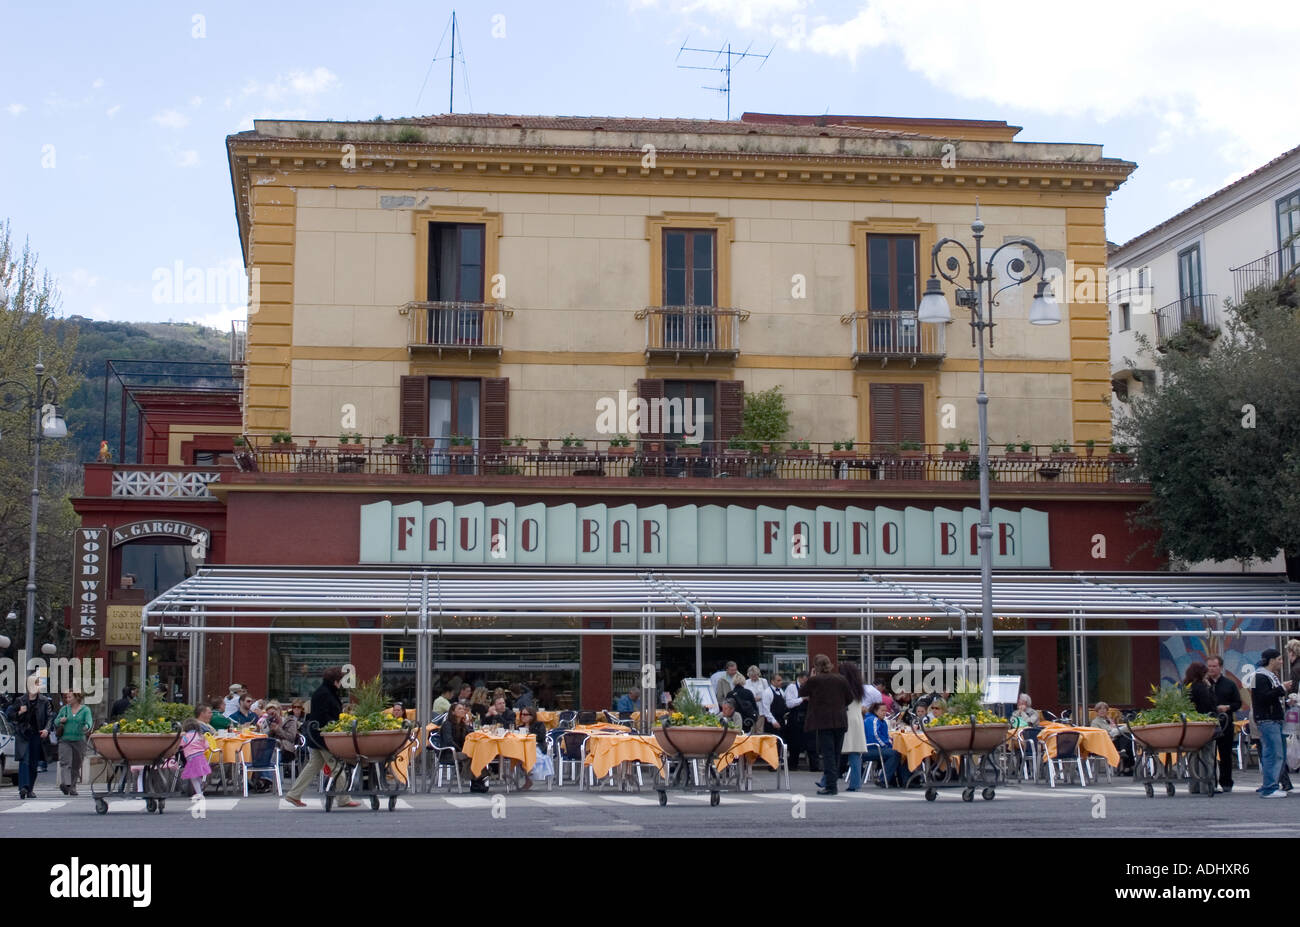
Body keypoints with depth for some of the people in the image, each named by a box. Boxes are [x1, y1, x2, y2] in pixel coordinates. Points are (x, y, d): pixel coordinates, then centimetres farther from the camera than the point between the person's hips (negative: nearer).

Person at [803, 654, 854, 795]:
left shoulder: (814, 680, -8)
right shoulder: (840, 679, 3)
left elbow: (803, 693, 8)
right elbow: (850, 698, 8)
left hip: (823, 721, -4)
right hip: (840, 720, 4)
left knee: (827, 753, -3)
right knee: (836, 752, 13)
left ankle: (830, 785, -6)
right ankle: (834, 781, 19)